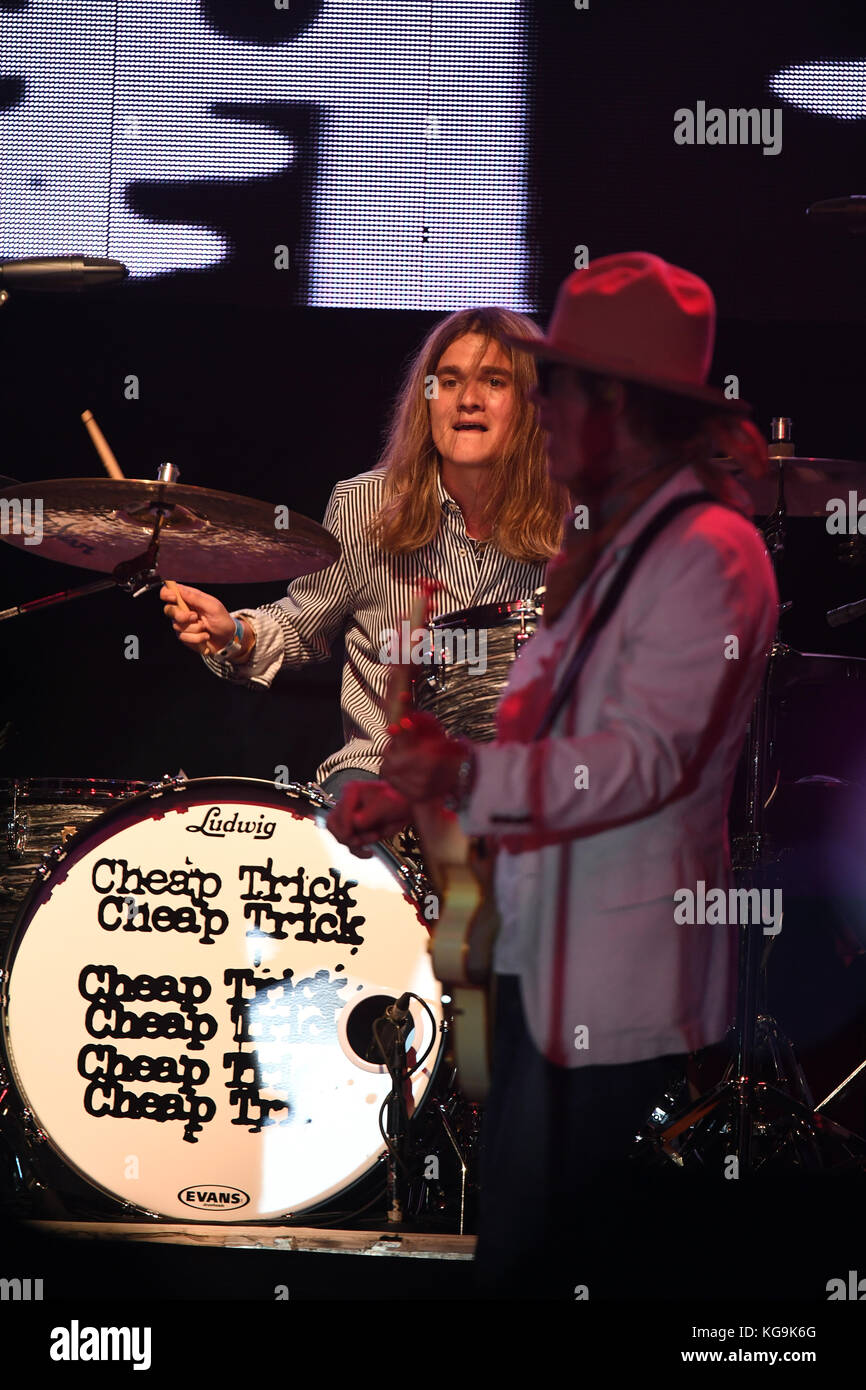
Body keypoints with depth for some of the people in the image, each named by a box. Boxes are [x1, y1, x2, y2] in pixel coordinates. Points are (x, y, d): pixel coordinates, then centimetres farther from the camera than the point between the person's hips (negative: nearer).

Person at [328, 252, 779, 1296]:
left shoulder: (707, 553, -16)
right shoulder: (600, 546, 15)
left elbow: (653, 756, -24)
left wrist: (467, 772, -32)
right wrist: (403, 798, 7)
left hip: (619, 979, -9)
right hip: (540, 949, 10)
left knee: (531, 1247, -1)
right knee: (511, 1220, 20)